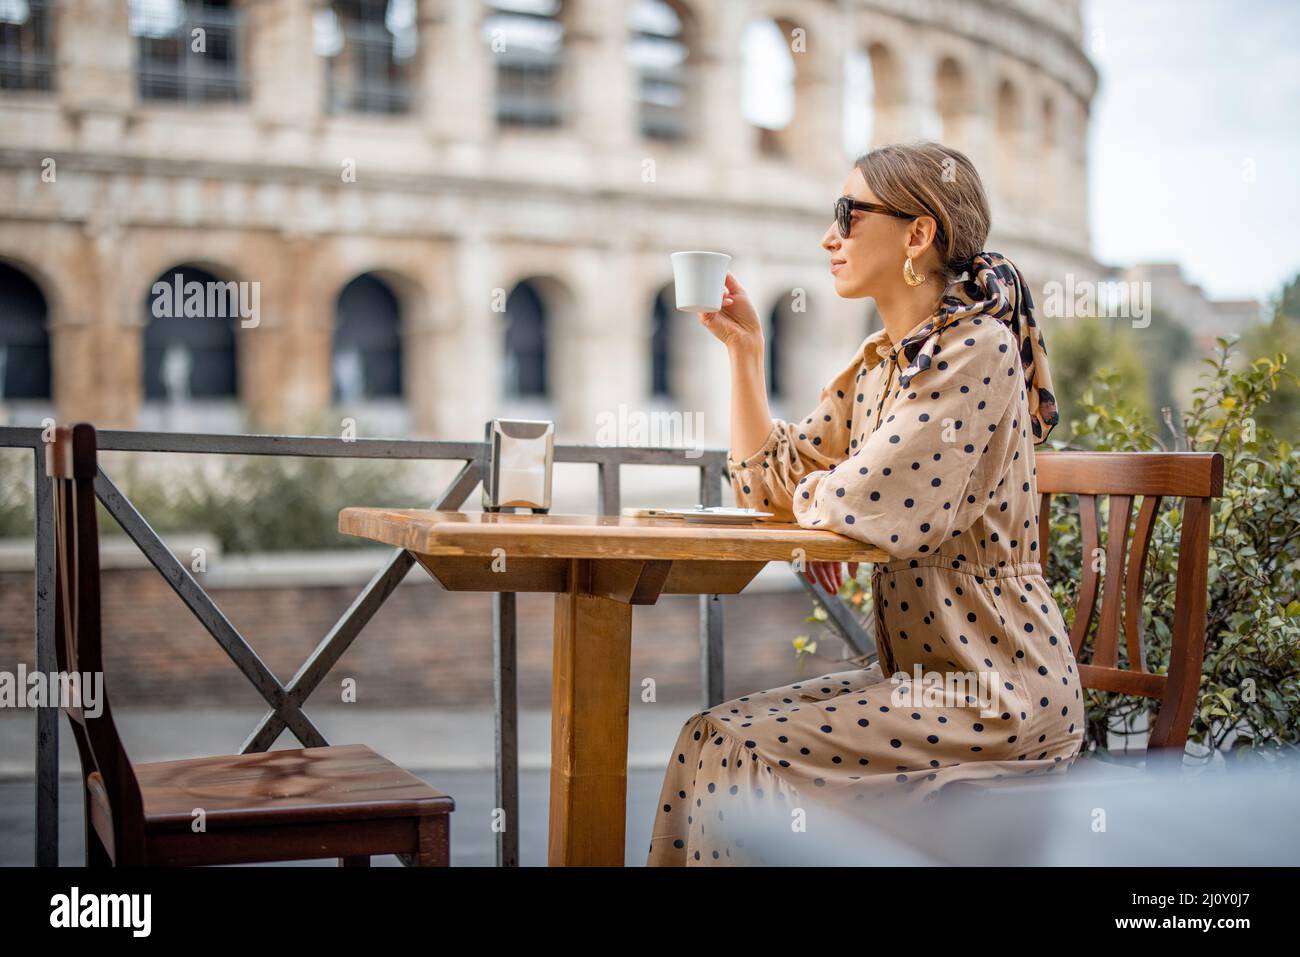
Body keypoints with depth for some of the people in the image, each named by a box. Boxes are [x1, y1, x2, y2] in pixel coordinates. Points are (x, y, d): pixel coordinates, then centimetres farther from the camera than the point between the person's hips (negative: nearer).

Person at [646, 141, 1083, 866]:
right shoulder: (879, 363, 13)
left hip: (998, 696, -8)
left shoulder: (976, 351, -15)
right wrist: (744, 348, 9)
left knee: (733, 748, -15)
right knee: (715, 738, 0)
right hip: (920, 671, 8)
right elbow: (768, 483, 14)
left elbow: (864, 502, -23)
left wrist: (804, 496, -1)